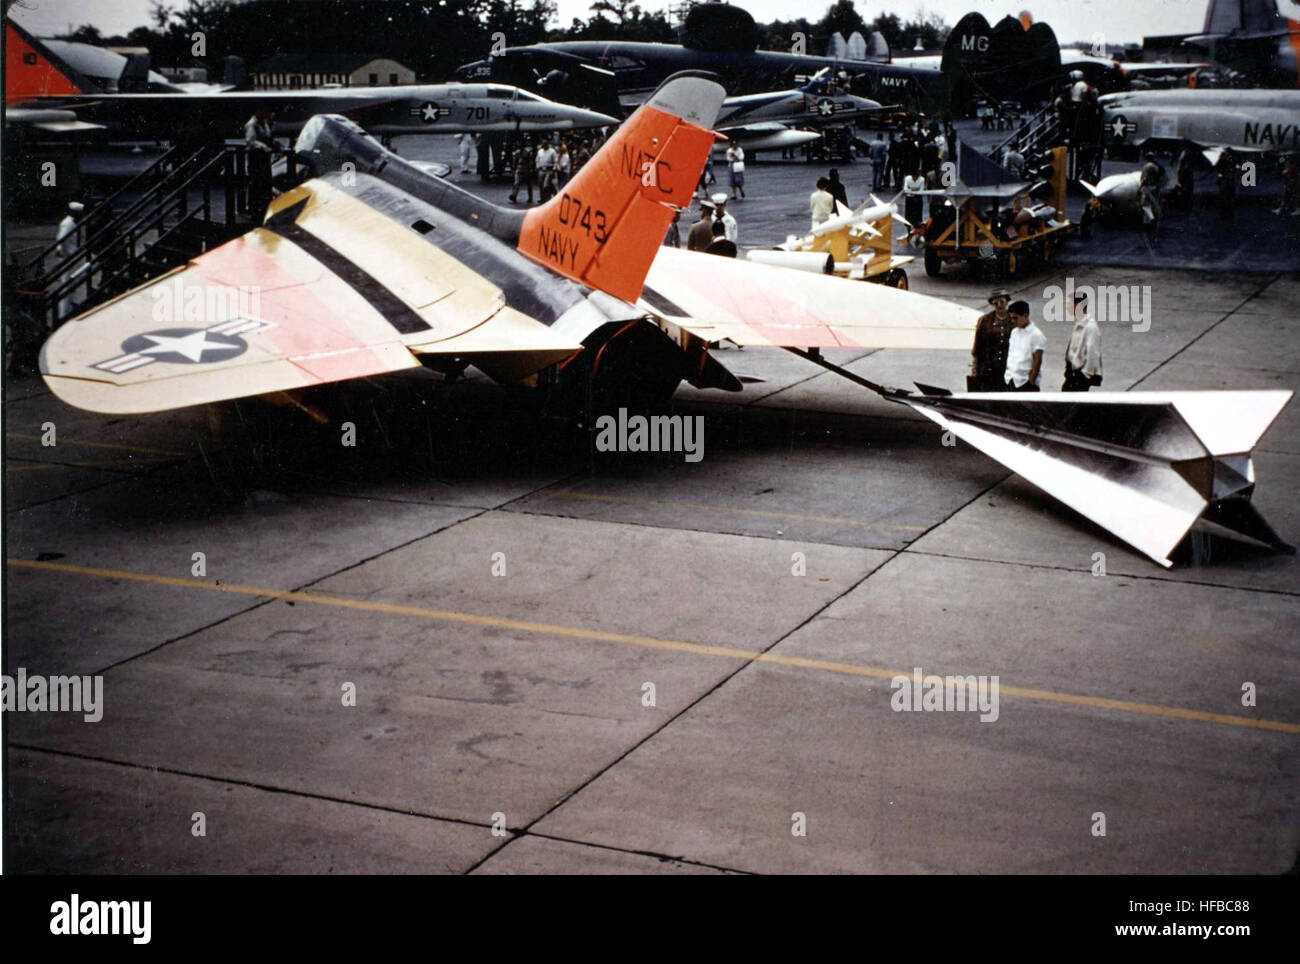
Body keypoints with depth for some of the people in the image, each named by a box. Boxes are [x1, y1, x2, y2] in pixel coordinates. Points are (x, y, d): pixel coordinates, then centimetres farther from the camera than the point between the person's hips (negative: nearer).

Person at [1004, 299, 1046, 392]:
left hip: (1026, 382, -7)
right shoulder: (1014, 332, 12)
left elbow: (1037, 361, -14)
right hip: (1011, 380, 7)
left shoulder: (1036, 335, -10)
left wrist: (1031, 382, -16)